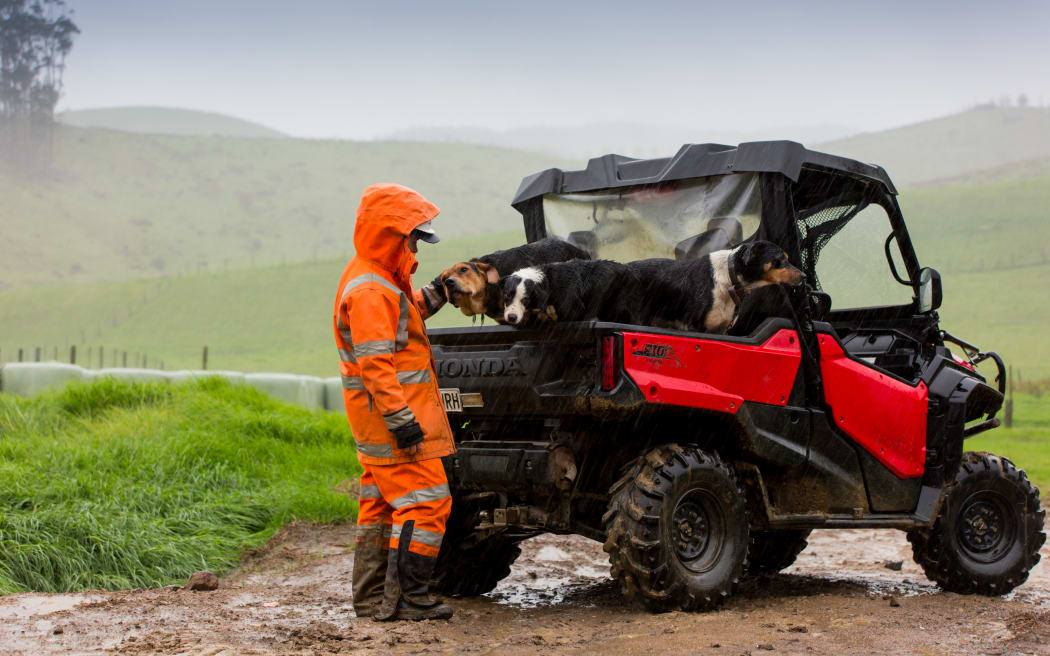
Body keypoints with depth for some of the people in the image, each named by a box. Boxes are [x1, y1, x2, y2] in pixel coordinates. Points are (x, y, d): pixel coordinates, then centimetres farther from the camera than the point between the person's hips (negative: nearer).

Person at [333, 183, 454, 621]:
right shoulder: (369, 291, -19)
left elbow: (401, 317, 31)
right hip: (393, 419, -11)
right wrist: (401, 418, -27)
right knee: (425, 502, -10)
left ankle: (371, 598, 21)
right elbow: (374, 363, -24)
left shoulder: (380, 280, 14)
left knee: (382, 504, 15)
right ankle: (404, 599, -8)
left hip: (382, 421, 11)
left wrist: (432, 296, 14)